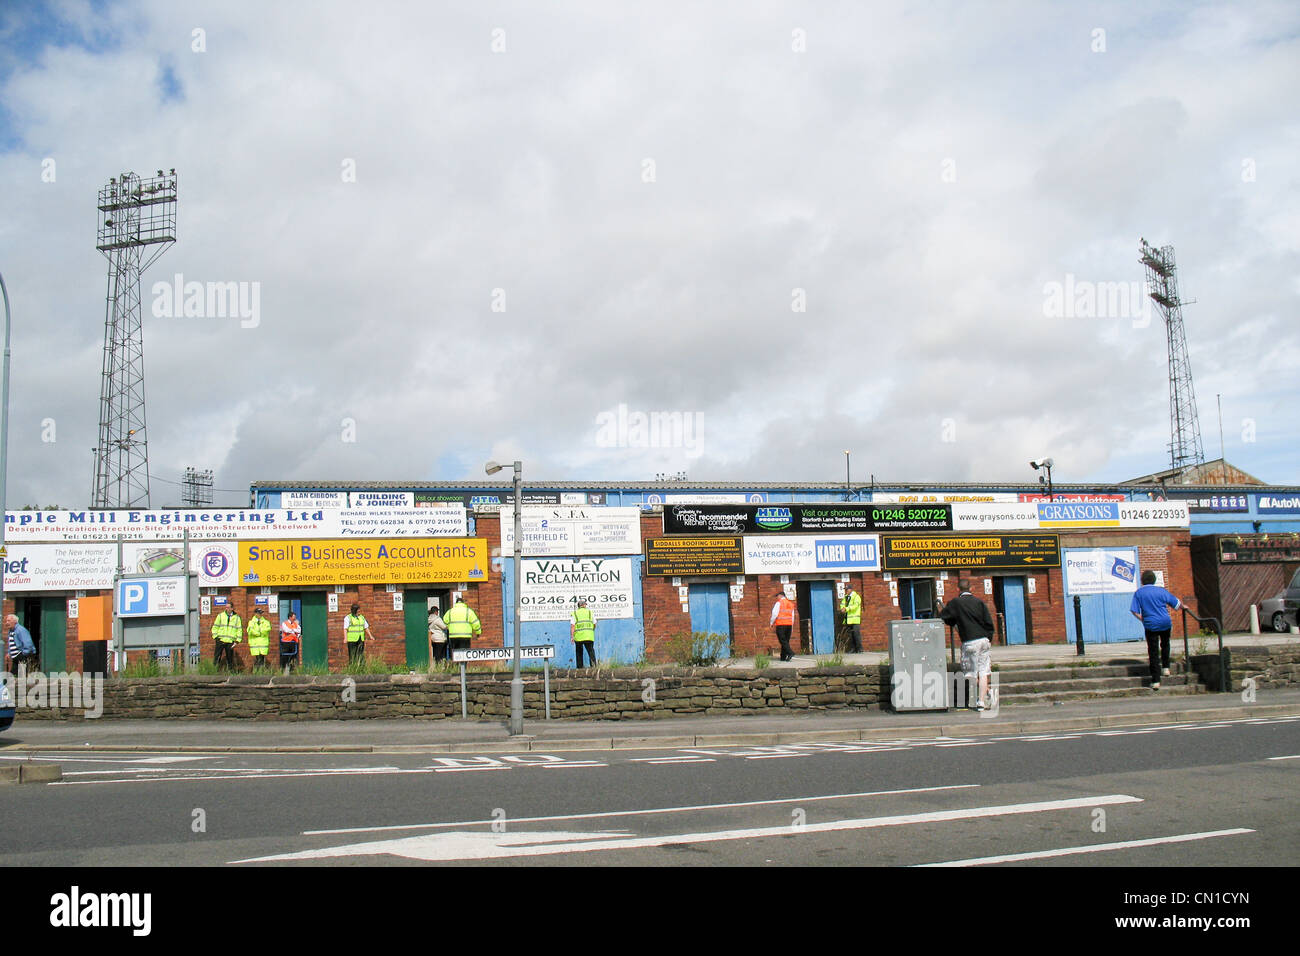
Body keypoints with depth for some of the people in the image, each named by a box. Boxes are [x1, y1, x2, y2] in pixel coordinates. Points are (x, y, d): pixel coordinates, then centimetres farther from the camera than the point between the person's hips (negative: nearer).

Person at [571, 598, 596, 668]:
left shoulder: (575, 613, 5)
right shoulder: (590, 612, 9)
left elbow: (572, 625, -4)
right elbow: (594, 624, 13)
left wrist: (572, 636, -5)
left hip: (578, 636, 0)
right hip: (589, 636, 0)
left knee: (579, 652, 13)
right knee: (591, 651, 2)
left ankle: (579, 667, 13)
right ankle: (593, 664, -18)